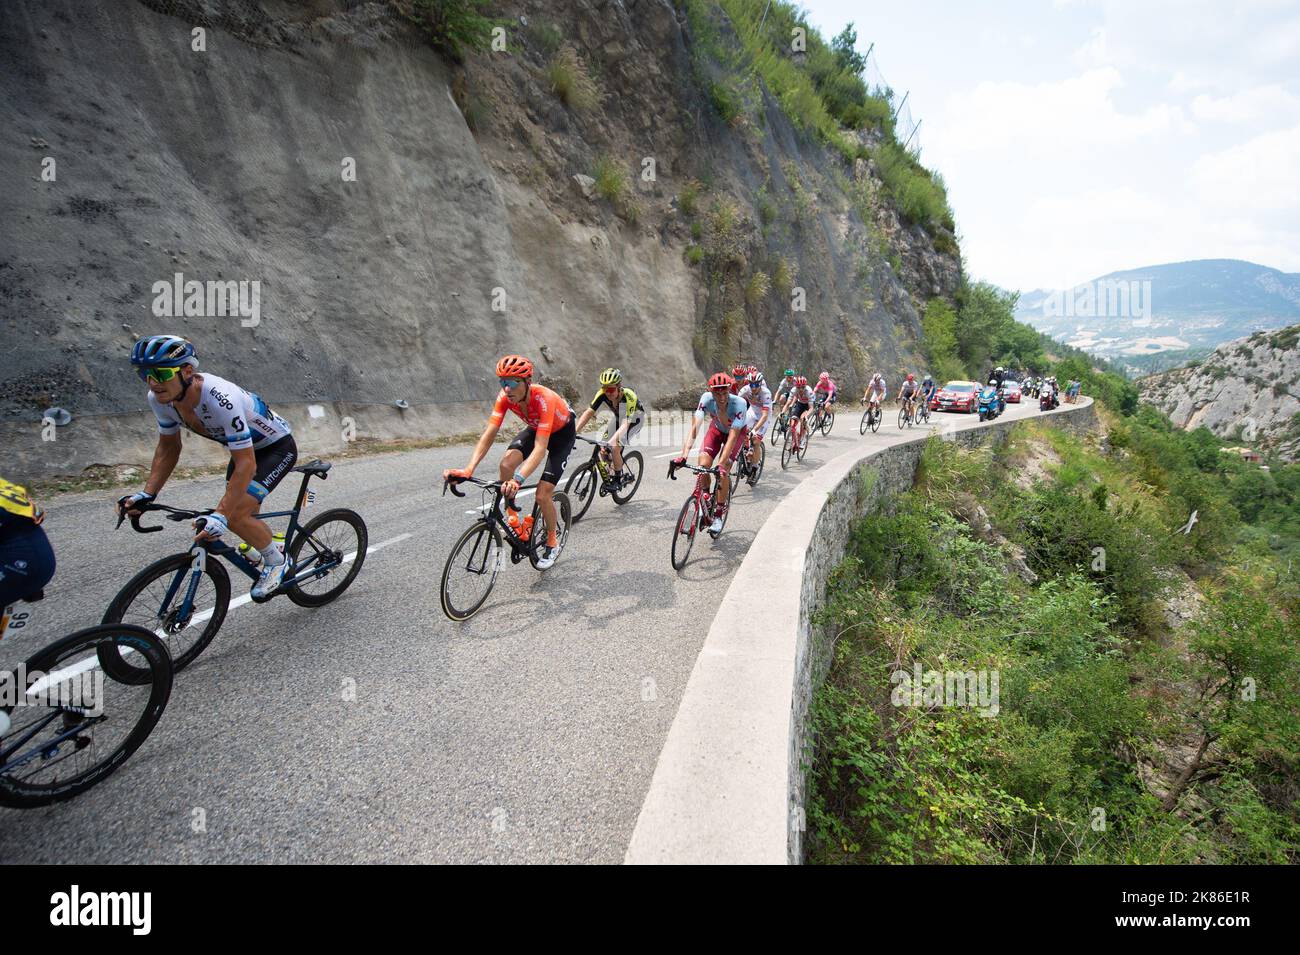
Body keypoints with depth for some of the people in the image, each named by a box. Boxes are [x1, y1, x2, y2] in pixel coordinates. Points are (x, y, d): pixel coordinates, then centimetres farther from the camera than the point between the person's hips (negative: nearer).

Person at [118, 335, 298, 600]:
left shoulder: (221, 399, -38)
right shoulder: (159, 399, -15)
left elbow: (246, 464, -37)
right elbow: (168, 447, 2)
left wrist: (220, 516, -41)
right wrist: (147, 494, -8)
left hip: (277, 447, -8)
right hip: (245, 446, 8)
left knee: (236, 516, -19)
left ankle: (277, 561, 6)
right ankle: (273, 548, 35)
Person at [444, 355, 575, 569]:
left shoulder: (544, 399, -40)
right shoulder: (505, 397, -24)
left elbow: (540, 447, -47)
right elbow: (488, 435, -28)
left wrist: (518, 479, -61)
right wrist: (468, 469, -43)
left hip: (562, 433, -5)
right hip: (535, 428, 5)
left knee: (542, 495, -13)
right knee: (506, 464, -23)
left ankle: (552, 544, 13)